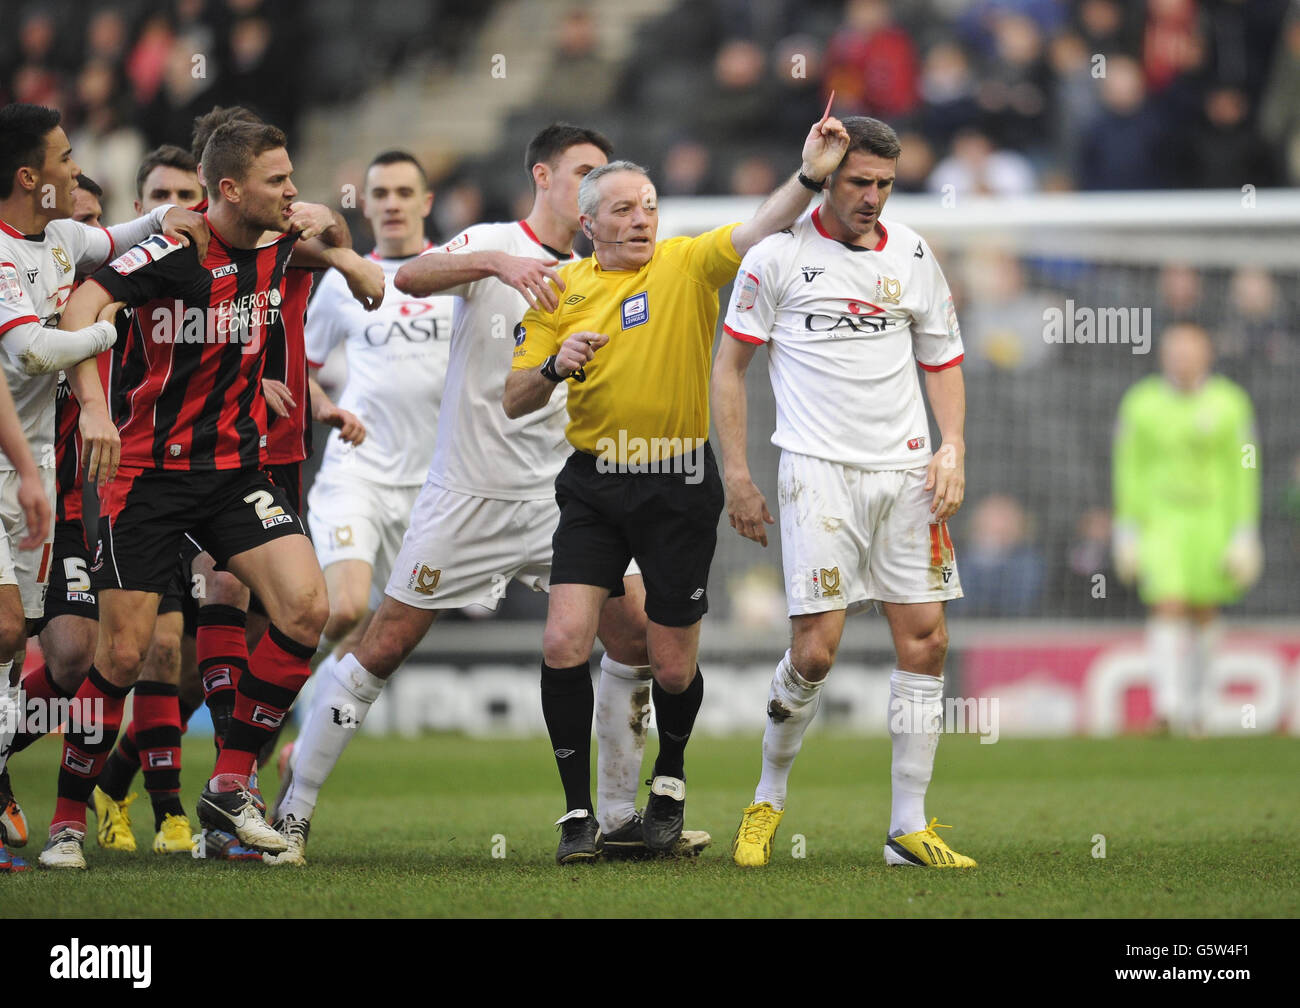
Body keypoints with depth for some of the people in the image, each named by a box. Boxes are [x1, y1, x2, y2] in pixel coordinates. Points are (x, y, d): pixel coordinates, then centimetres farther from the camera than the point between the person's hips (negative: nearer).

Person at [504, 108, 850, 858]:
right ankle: (579, 810, 1)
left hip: (678, 487, -2)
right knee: (564, 644, -12)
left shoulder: (688, 264, -2)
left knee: (673, 665, 4)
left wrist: (810, 178, -35)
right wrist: (555, 366, -14)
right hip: (594, 485, 2)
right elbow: (516, 401, 7)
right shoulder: (561, 290, 5)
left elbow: (759, 232, -19)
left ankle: (670, 778, 35)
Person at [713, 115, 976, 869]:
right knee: (816, 648, -12)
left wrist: (953, 448, 3)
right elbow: (732, 365, 5)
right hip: (818, 468, -4)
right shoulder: (779, 253, 0)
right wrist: (737, 474, -1)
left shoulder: (913, 256, 10)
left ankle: (910, 828, 4)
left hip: (906, 471, 4)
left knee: (926, 639, -2)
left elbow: (943, 361, 19)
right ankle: (769, 801, 12)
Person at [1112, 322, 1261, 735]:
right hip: (1159, 520, -1)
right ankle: (1168, 704, -22)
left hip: (1212, 521, 1)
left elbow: (1243, 473, 0)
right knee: (1168, 607, -16)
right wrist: (1127, 534, 0)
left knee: (1204, 614, 8)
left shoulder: (1229, 403, -1)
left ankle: (1195, 704, 25)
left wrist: (1244, 536, -4)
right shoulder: (1140, 404, 0)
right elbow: (1128, 472, 4)